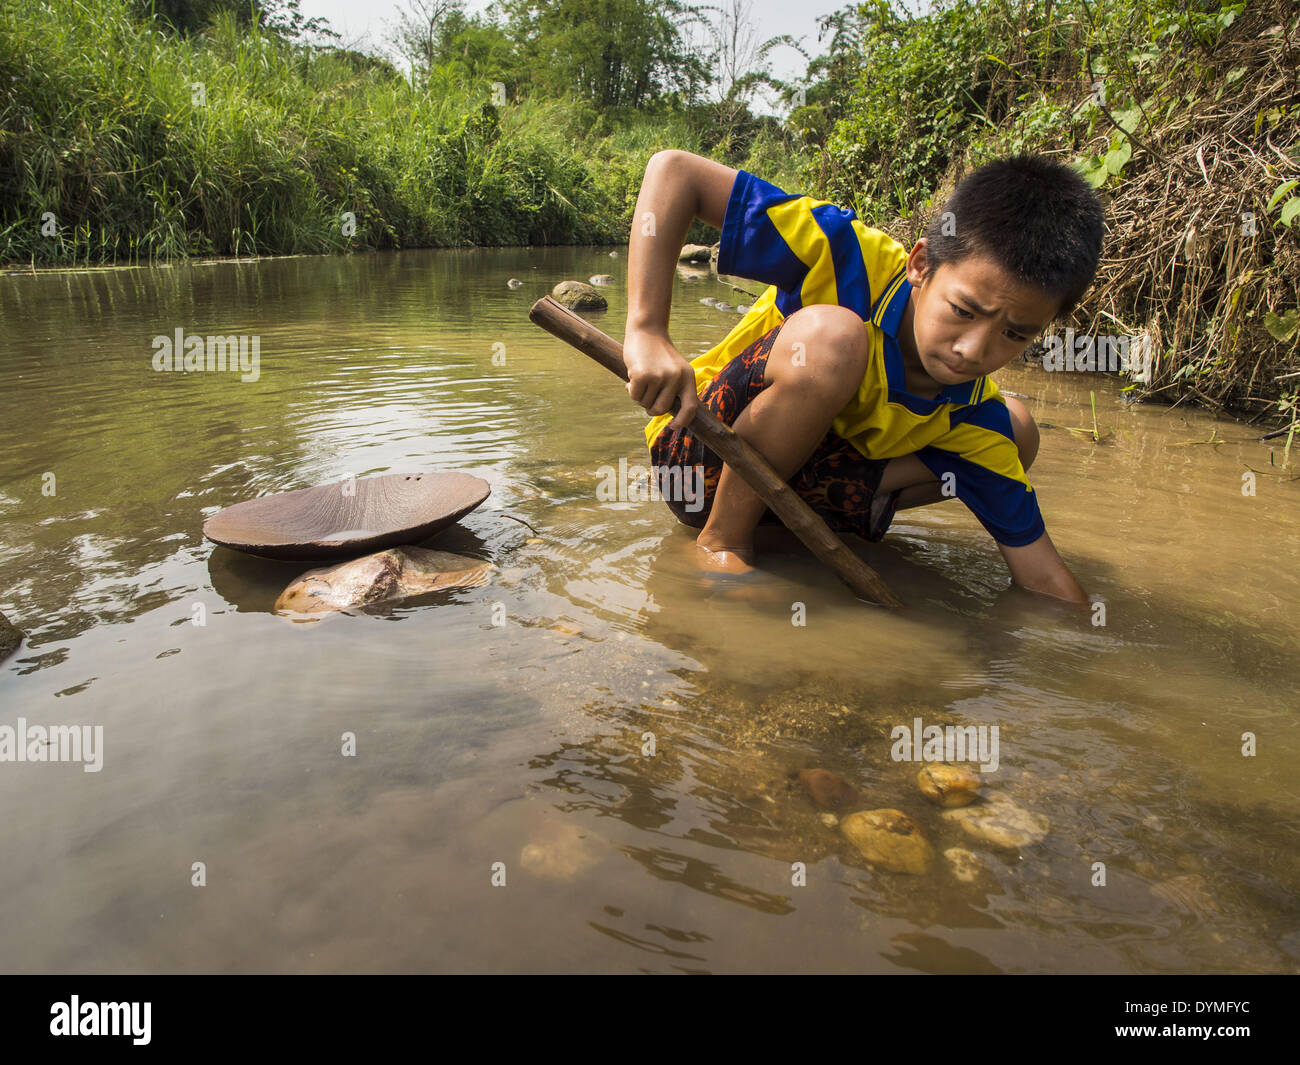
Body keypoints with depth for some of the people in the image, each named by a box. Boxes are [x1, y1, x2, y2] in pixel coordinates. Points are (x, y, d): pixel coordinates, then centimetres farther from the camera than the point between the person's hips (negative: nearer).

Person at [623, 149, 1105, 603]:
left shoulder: (975, 418, -13)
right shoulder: (849, 257, -25)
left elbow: (1040, 572, -7)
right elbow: (674, 169, -25)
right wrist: (647, 331, -35)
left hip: (800, 476, 5)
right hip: (701, 455, -4)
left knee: (1018, 428, -5)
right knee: (831, 334, -34)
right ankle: (722, 540, -17)